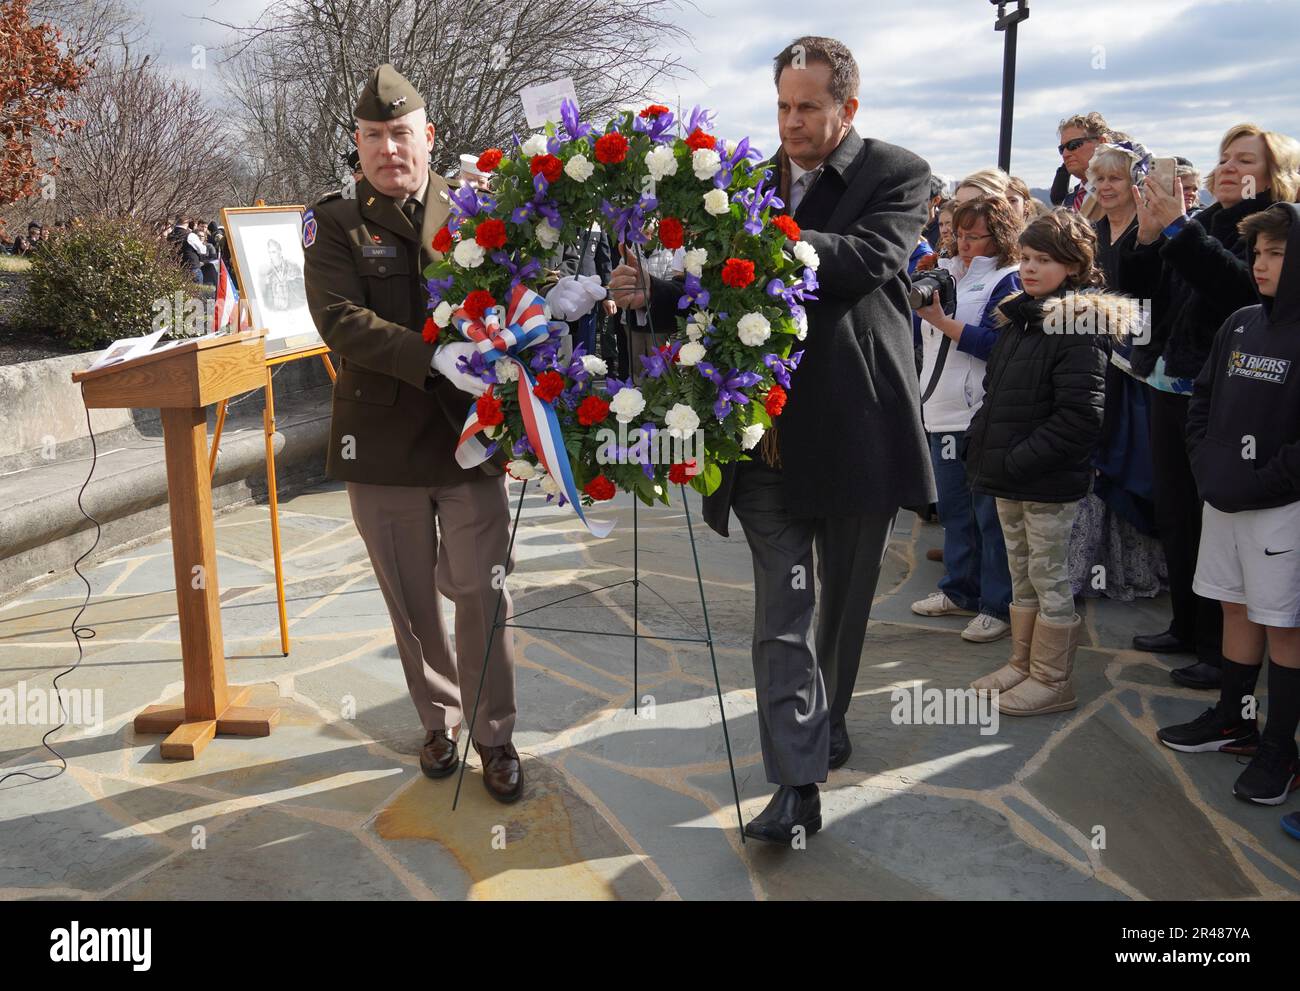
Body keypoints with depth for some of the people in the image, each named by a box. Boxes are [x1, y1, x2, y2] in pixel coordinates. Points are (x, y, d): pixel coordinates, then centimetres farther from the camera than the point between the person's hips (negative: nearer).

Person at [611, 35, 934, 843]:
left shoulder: (898, 175, -1)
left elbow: (868, 260, -20)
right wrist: (653, 292, -14)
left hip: (857, 434, -2)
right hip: (768, 436, 2)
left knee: (845, 601, 15)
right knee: (781, 614, 0)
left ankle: (827, 721, 38)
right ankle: (798, 782, 3)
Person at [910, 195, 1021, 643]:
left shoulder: (1007, 280, -6)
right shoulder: (947, 270, 15)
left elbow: (993, 343, -17)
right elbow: (922, 335, 22)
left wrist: (940, 320, -19)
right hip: (943, 410, 8)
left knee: (989, 512, -3)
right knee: (953, 507, 15)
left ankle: (999, 606, 6)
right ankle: (960, 591, 28)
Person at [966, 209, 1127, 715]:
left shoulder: (1077, 326, -15)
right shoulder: (1018, 319, 11)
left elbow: (1080, 415, -22)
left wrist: (1016, 461, -21)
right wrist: (984, 446, 7)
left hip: (1049, 483, -8)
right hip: (1009, 480, 8)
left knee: (1048, 578, 3)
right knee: (1022, 575, 18)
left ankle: (1052, 680, 16)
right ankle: (1024, 663, 31)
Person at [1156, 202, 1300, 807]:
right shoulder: (1240, 325, 8)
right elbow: (1202, 399, 16)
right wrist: (1206, 463, 4)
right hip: (1223, 499, 7)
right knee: (1236, 609, 17)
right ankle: (1232, 719, 33)